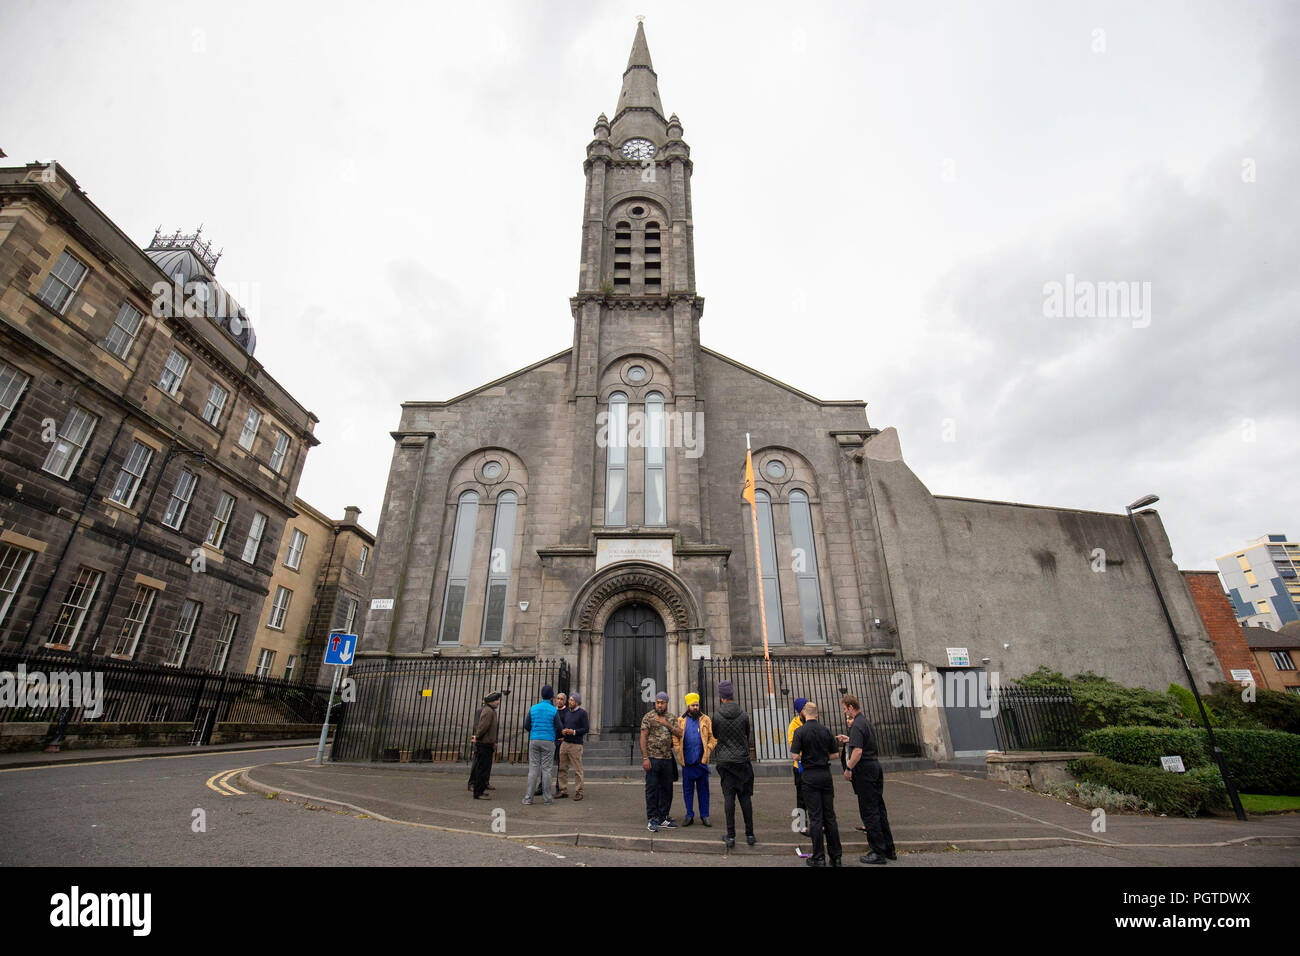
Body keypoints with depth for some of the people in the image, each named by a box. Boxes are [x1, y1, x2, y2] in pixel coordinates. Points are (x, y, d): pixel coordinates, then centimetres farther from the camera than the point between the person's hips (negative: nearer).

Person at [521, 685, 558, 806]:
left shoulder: (533, 708, 2)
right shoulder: (554, 710, -7)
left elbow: (526, 726, 3)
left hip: (534, 740, 2)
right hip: (548, 742, -2)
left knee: (533, 769, 6)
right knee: (546, 769, 4)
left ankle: (528, 798, 4)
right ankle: (548, 798, 10)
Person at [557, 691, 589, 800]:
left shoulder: (582, 713, -6)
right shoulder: (567, 712, 13)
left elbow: (586, 728, -9)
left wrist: (574, 732, -20)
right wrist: (562, 731, -2)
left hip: (576, 745, -6)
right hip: (564, 743, 6)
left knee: (577, 770, -1)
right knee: (563, 768, 7)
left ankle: (578, 792, 7)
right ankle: (563, 790, 17)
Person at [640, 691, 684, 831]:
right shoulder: (648, 717, -4)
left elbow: (679, 733, 1)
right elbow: (643, 738, -8)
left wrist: (666, 724, -12)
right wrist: (645, 758, -14)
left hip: (667, 759, 5)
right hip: (652, 758, -5)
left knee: (666, 788, 11)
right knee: (652, 789, 0)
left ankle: (663, 817, 23)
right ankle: (652, 819, 11)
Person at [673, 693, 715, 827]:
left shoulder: (705, 719, 4)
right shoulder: (681, 720, 5)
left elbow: (712, 737, 4)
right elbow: (676, 738, 4)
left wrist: (708, 750, -8)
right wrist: (679, 754, -5)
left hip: (701, 760, 0)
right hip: (687, 760, 1)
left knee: (703, 789, 5)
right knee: (687, 789, 7)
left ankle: (704, 816, 15)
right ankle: (689, 815, 17)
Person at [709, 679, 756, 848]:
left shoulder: (716, 717, -9)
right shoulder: (744, 715, -6)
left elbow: (714, 735, 6)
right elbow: (747, 736, 8)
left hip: (724, 760, -1)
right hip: (742, 760, 1)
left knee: (729, 797, 3)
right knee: (745, 796, 9)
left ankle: (731, 836, 6)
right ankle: (749, 834, 13)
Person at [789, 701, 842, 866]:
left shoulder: (800, 731, -10)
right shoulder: (825, 731, 2)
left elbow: (795, 755, -14)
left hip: (810, 776, -4)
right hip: (826, 774, 4)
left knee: (815, 817, 2)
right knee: (830, 815, 12)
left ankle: (819, 858, 8)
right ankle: (836, 856, 19)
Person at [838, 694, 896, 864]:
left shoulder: (857, 725, -18)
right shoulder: (866, 721, 12)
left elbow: (858, 751, -26)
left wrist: (848, 768, -16)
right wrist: (848, 739, 25)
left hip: (865, 769, -10)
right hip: (875, 766, 10)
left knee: (869, 812, 0)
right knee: (879, 808, 17)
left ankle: (878, 853, 6)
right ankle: (889, 849, 25)